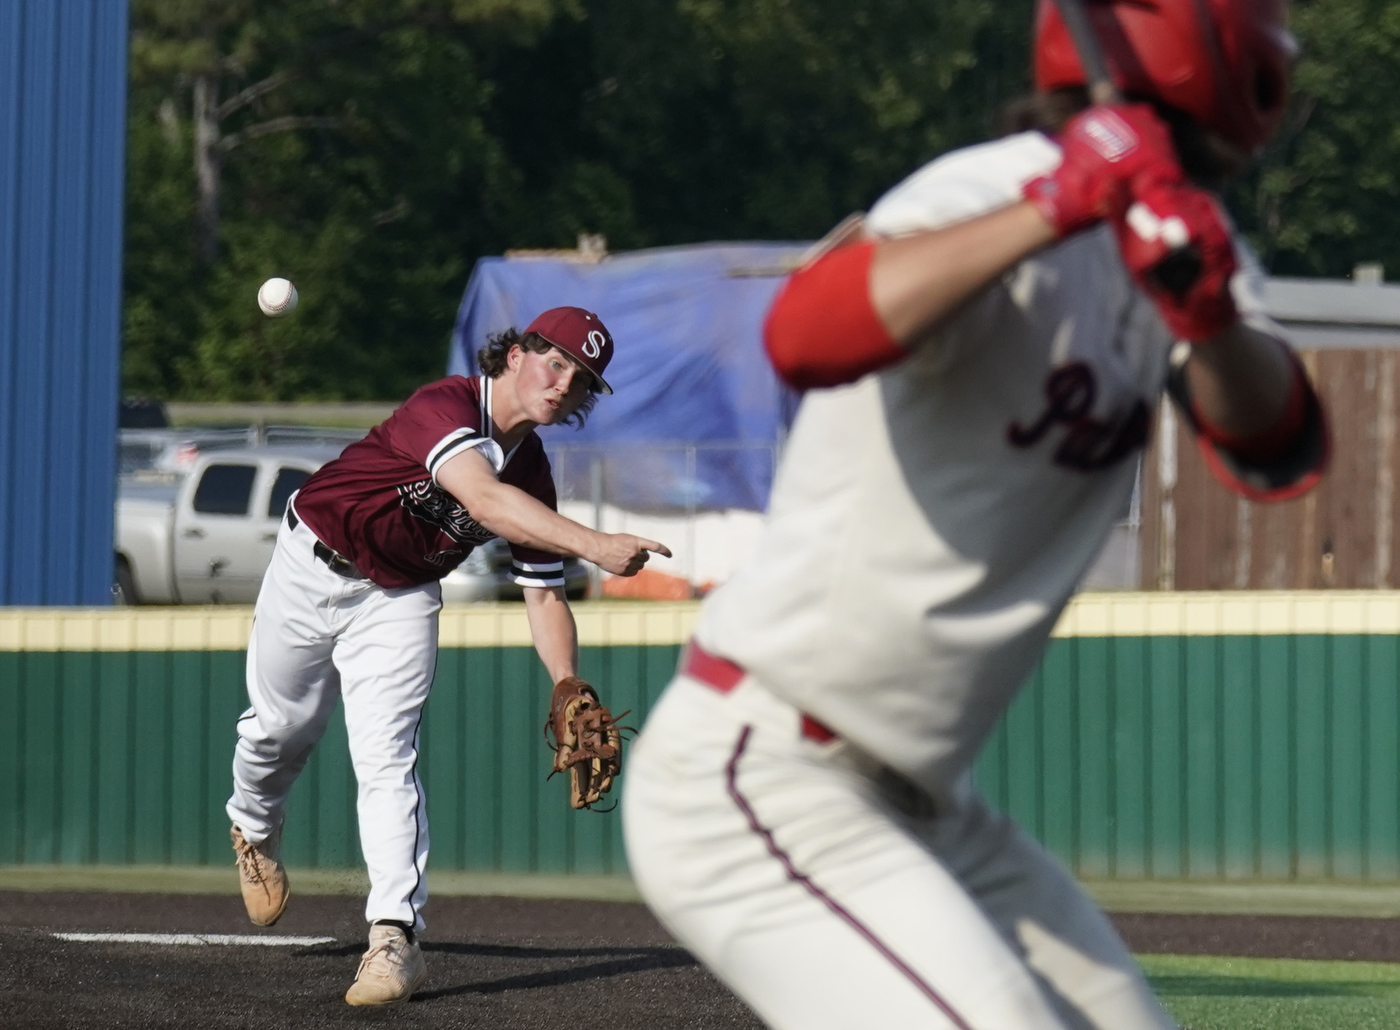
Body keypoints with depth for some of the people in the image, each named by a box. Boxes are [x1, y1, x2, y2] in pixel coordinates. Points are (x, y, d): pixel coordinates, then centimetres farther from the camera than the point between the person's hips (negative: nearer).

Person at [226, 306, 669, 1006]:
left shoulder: (532, 475, -10)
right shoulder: (444, 407, -30)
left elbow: (543, 594, -4)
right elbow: (484, 499, -48)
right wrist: (593, 546, -58)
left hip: (399, 601, 3)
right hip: (312, 573, -3)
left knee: (385, 755, -15)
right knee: (281, 727, 15)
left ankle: (394, 935, -20)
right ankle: (254, 829, 49)